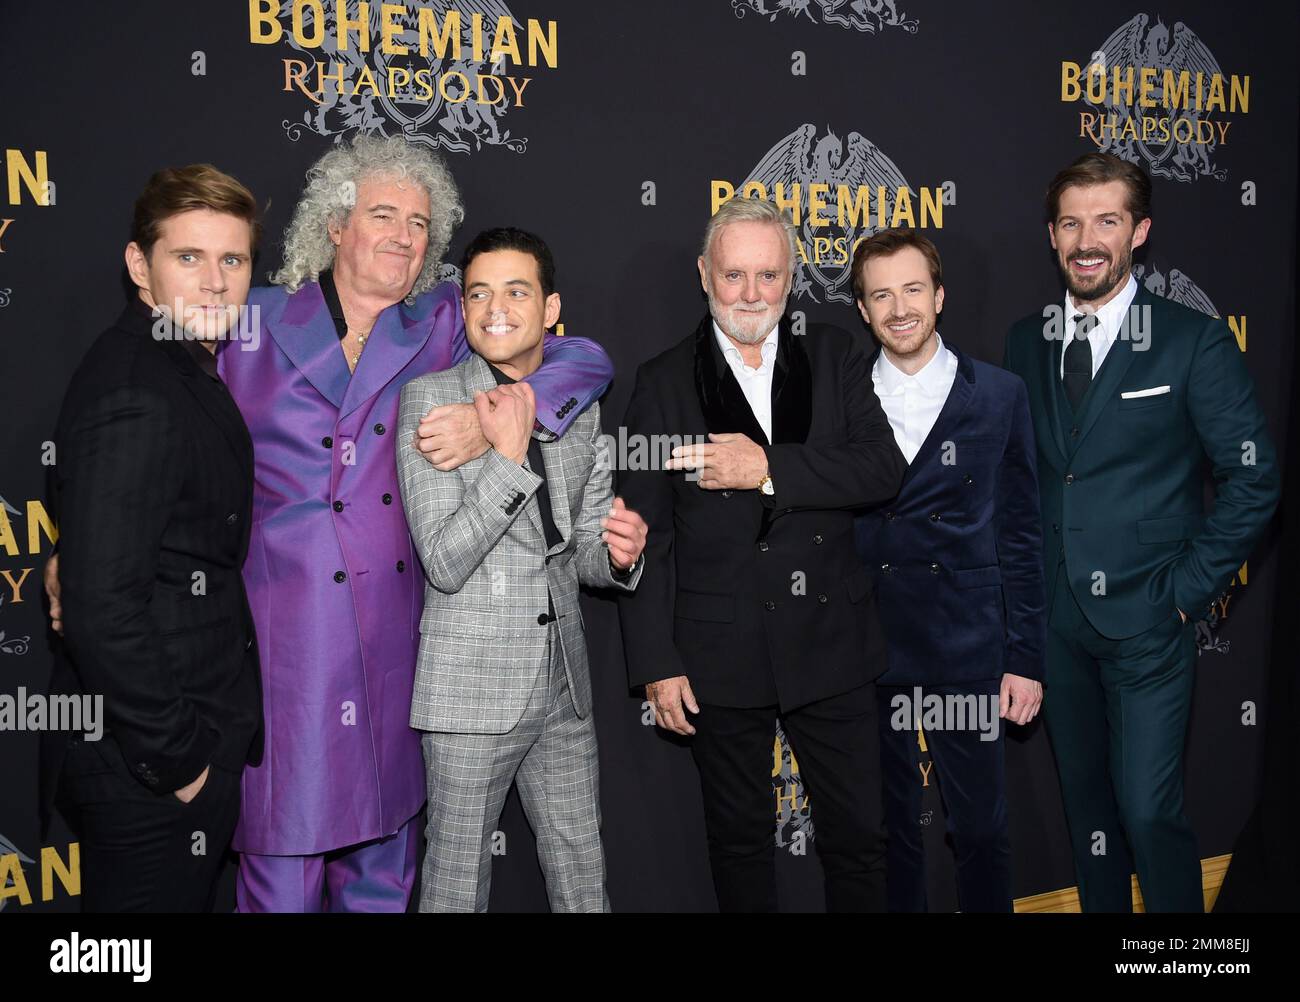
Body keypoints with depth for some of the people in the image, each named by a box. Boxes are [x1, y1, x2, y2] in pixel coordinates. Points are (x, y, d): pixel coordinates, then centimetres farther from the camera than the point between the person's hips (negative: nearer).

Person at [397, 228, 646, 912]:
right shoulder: (429, 399, -6)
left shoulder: (579, 410, 9)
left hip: (565, 683, 5)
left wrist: (618, 554, -9)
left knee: (584, 878, 14)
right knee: (459, 879, 9)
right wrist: (508, 454, -22)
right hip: (473, 684, -4)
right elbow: (444, 563, -14)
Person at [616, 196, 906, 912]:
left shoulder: (834, 358, 4)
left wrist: (767, 467, -21)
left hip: (831, 645, 1)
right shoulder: (663, 383, -1)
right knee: (739, 840, 17)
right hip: (719, 657, -1)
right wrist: (656, 663, -6)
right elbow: (645, 536, -3)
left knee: (859, 838, 12)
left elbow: (883, 468, -10)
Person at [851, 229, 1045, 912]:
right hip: (864, 651, 1)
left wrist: (1026, 658, -1)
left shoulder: (1000, 395, 1)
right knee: (889, 827, 14)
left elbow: (1020, 534, 2)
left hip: (965, 651, -1)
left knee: (981, 829, 8)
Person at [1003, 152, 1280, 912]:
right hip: (1057, 619, 4)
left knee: (1150, 812, -5)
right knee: (1088, 803, 16)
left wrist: (1191, 587, -9)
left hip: (1148, 620, -4)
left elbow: (1254, 475, -5)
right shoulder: (1026, 342, 6)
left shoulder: (1194, 339, -6)